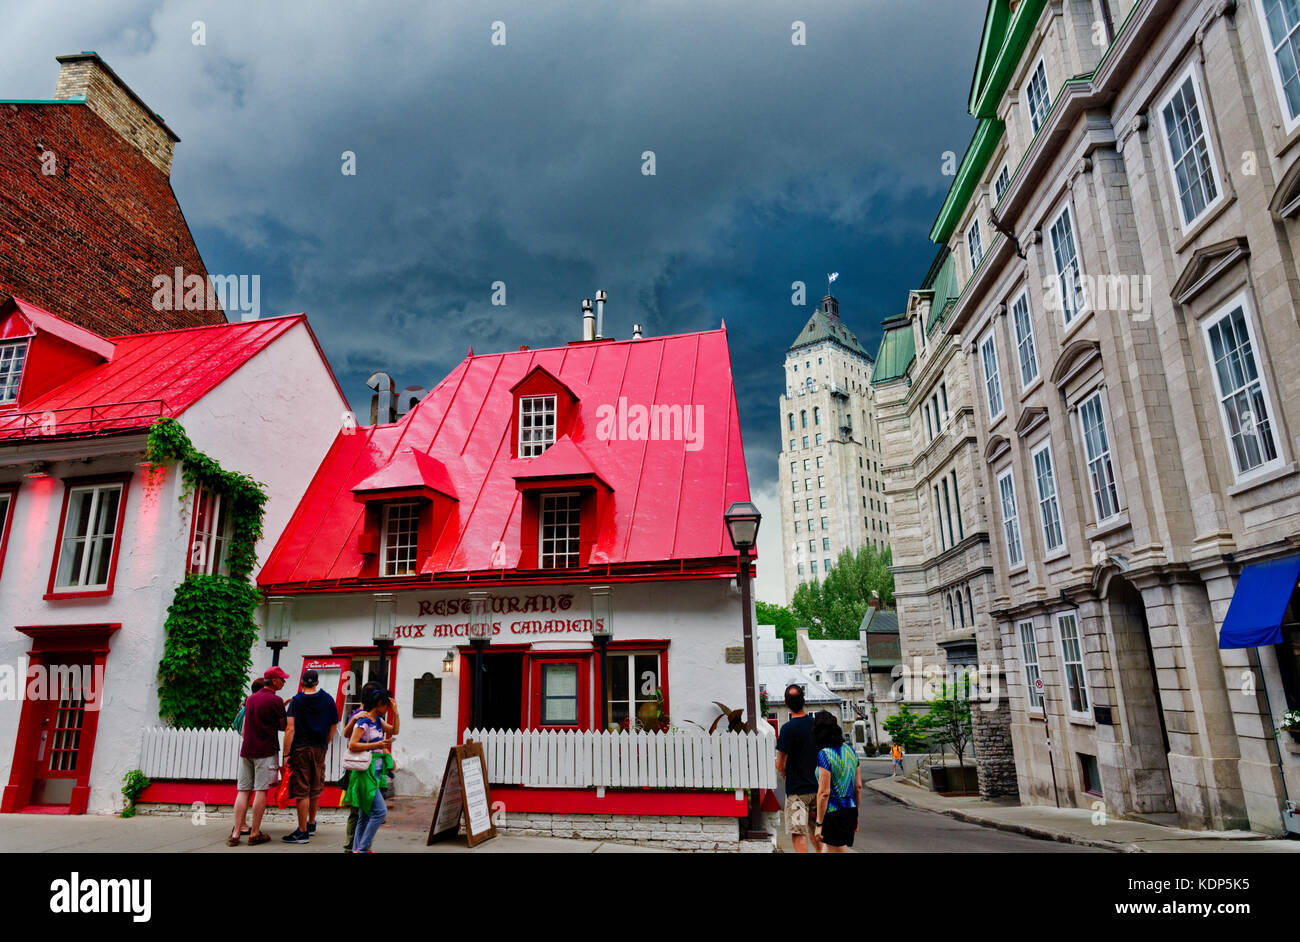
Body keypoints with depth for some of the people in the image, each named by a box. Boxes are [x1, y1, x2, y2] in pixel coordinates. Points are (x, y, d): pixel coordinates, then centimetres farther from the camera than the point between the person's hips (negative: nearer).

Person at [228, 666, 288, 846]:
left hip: (246, 750, 6)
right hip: (266, 751, -6)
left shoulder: (251, 699, 13)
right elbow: (284, 727, -1)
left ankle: (236, 833, 4)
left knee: (243, 791, 7)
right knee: (261, 791, -1)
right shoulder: (275, 700, -9)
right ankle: (254, 834, 2)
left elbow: (244, 729, 21)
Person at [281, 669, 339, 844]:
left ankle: (302, 832, 2)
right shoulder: (327, 699, 4)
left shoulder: (296, 700, -5)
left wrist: (286, 754, -11)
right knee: (316, 789, 17)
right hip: (320, 749, 4)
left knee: (302, 791, -1)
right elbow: (333, 726, 8)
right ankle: (311, 824, 31)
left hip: (300, 749, -4)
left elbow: (290, 729, -13)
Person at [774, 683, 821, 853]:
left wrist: (785, 776, 8)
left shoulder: (788, 729, -17)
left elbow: (780, 766, -12)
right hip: (817, 787, 6)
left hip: (797, 790, -6)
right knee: (814, 830, 22)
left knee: (798, 834, -3)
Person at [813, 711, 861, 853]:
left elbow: (824, 793, -19)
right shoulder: (851, 750, 4)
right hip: (850, 810, 8)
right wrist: (855, 814, 20)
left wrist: (819, 824, -13)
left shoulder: (824, 754, -17)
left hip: (834, 813, -8)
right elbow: (858, 786, 10)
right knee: (830, 850, 19)